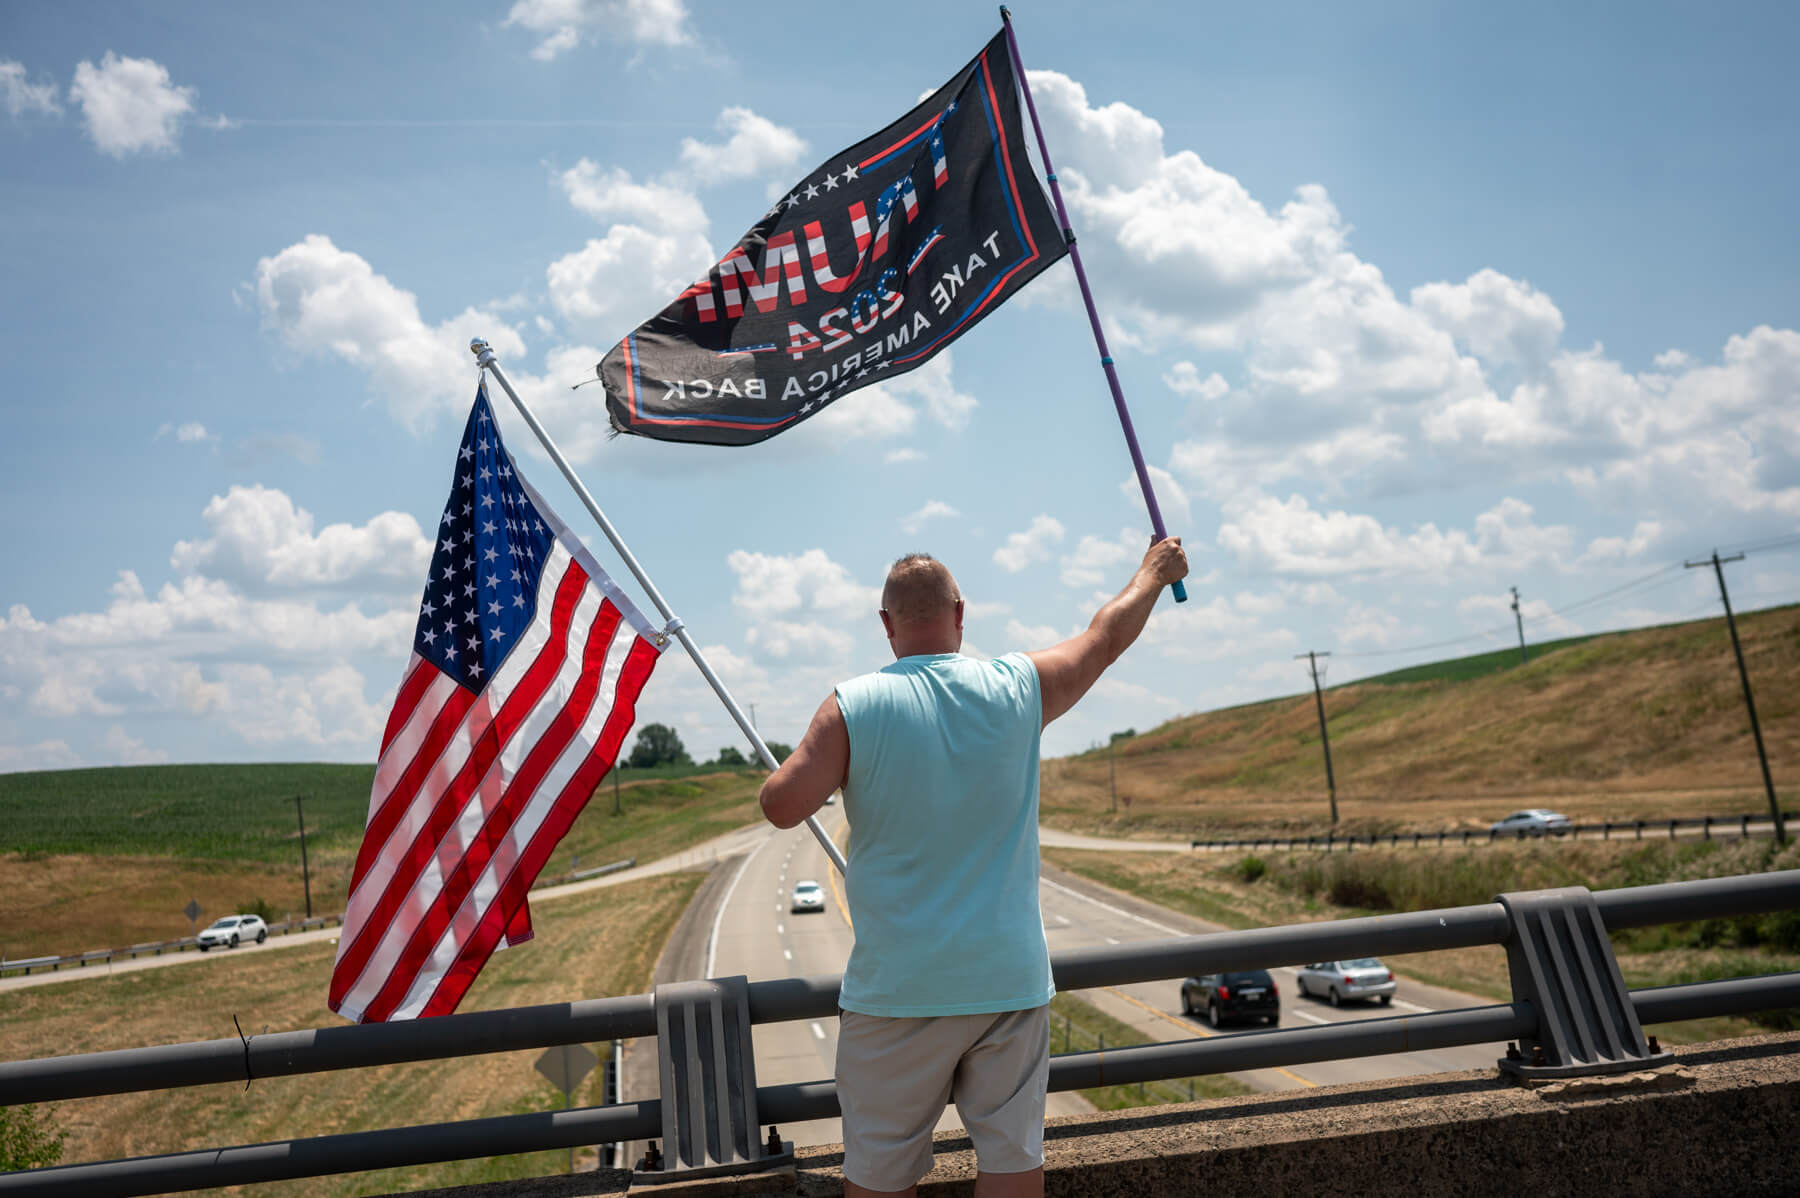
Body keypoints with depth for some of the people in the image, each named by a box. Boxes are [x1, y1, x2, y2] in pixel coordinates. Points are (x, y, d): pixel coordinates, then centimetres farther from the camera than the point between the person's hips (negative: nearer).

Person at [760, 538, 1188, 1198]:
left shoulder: (854, 706, -10)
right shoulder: (1018, 687, -2)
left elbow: (781, 806, -13)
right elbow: (1106, 637, 14)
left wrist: (816, 749, 8)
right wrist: (1153, 572, 31)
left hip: (897, 987, -2)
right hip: (1011, 977, 2)